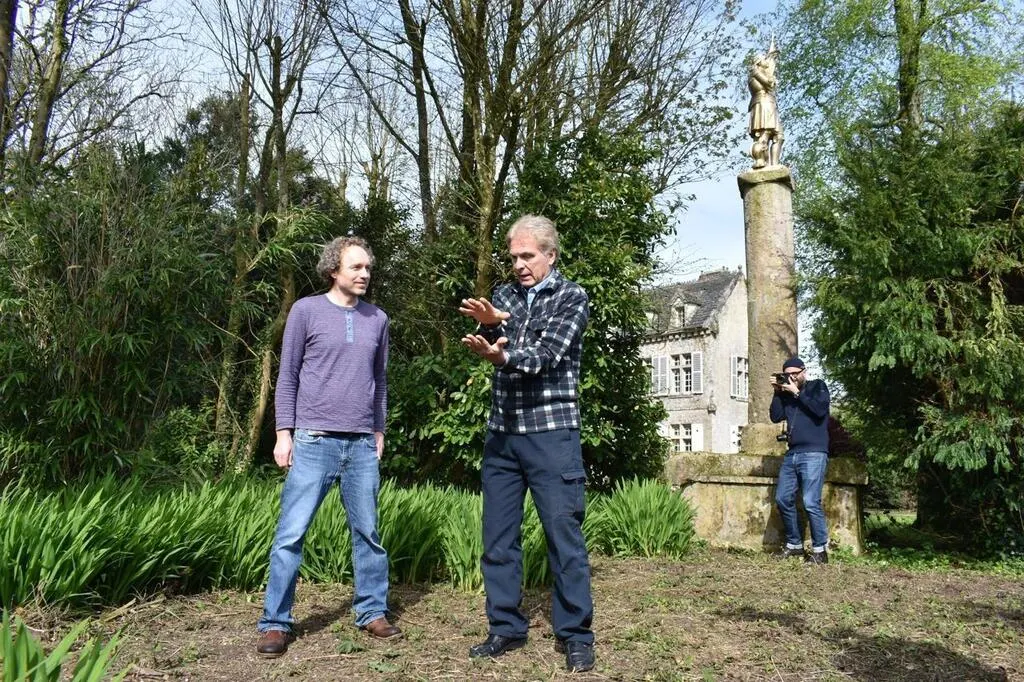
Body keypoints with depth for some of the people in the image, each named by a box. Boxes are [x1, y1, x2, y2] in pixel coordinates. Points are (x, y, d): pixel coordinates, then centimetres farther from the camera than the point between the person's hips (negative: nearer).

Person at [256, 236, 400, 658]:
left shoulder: (378, 319, 10)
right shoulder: (306, 311, 0)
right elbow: (287, 376, 2)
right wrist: (284, 432, -4)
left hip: (362, 445, 3)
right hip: (313, 441, -3)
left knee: (367, 532, 8)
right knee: (291, 534, -1)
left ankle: (372, 612, 21)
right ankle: (275, 622, 10)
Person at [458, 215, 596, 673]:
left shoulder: (571, 296, 0)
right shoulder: (504, 296, 13)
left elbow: (546, 353, -15)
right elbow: (483, 342, -5)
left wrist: (501, 354, -33)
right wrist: (487, 323, -27)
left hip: (551, 432, -4)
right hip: (501, 432, 5)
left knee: (564, 533, -2)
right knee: (498, 536, 8)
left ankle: (575, 634, 10)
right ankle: (506, 628, 20)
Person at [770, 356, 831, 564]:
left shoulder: (817, 386, 4)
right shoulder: (787, 393, 18)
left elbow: (820, 409, -13)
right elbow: (775, 416, 9)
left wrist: (797, 392, -9)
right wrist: (778, 392, 2)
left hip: (813, 453, -6)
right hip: (792, 454, 6)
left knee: (811, 503, -13)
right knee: (783, 500, 3)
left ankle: (820, 550, -3)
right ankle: (794, 544, 17)